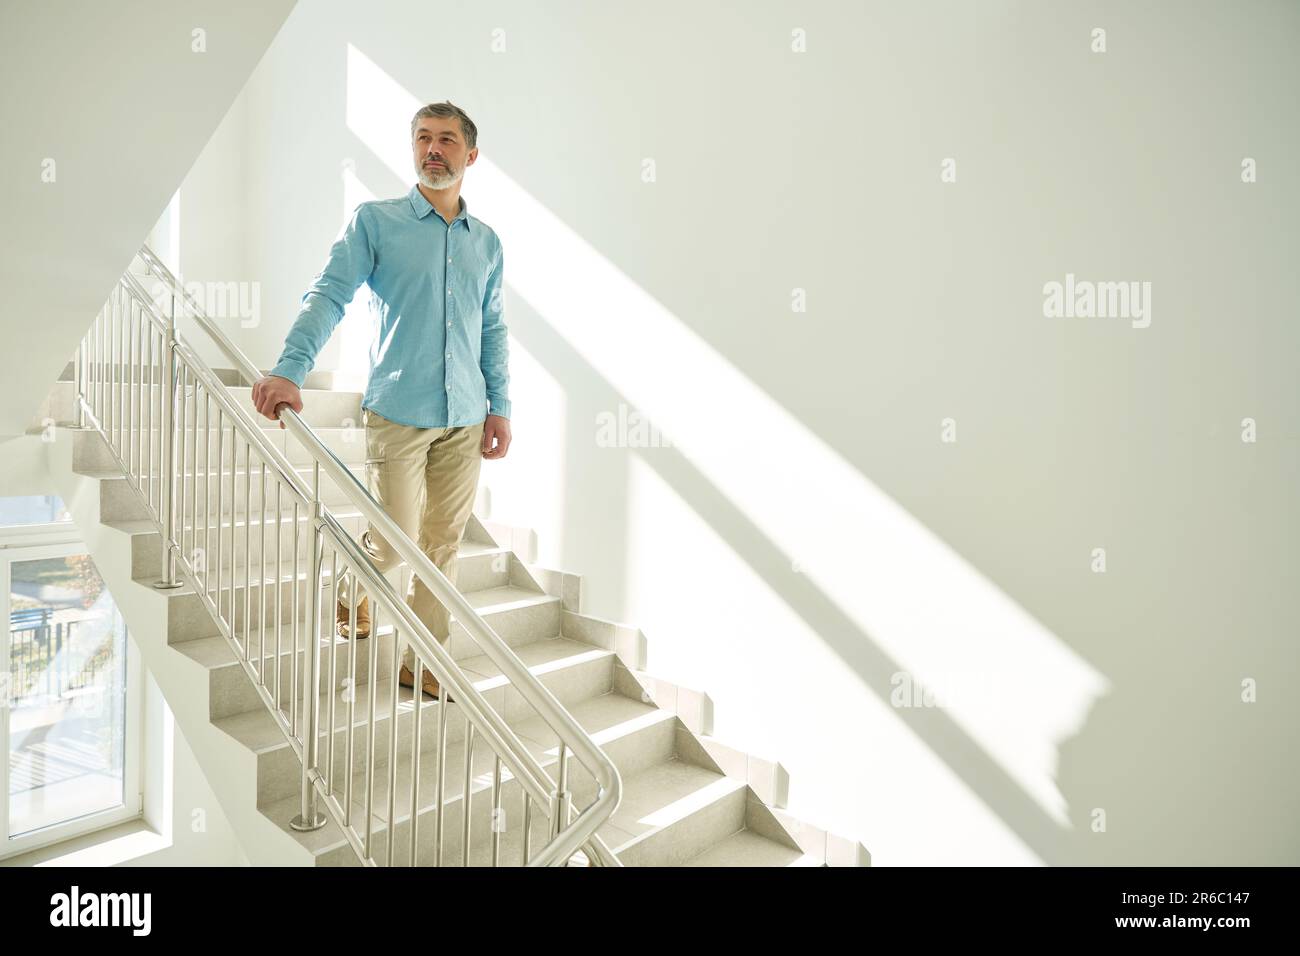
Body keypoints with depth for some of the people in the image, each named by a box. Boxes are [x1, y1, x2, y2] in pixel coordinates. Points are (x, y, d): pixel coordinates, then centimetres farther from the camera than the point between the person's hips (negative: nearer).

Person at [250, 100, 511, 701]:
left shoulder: (486, 242, 13)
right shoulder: (375, 222, 1)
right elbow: (329, 296, -11)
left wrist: (499, 405, 8)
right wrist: (289, 370, -26)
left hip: (465, 420, 4)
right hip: (397, 414, -3)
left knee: (443, 545, 8)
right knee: (393, 543, 0)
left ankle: (424, 663, 22)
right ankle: (350, 594, 35)